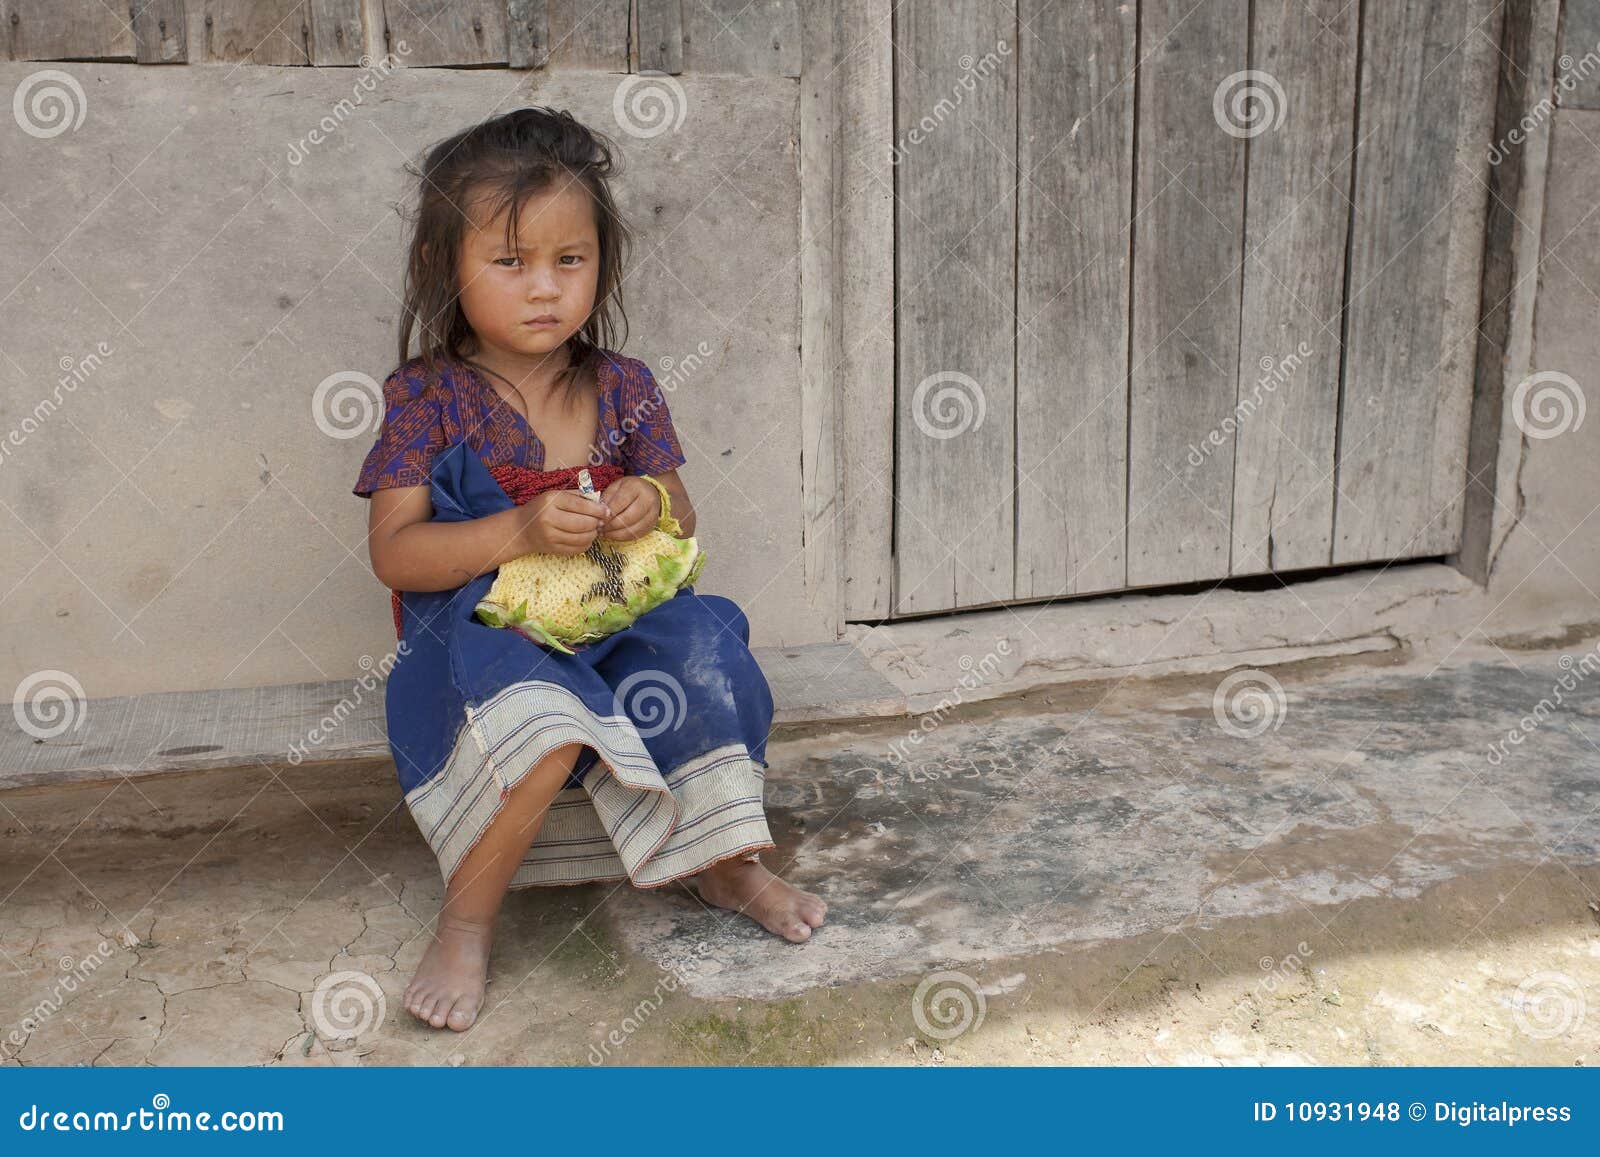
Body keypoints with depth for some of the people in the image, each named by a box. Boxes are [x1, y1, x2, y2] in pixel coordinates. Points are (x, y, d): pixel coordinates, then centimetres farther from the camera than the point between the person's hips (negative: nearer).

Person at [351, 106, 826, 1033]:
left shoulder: (625, 388, 6)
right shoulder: (428, 398, -5)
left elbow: (684, 521, 10)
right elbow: (392, 552, -12)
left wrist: (654, 505, -16)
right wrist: (518, 532, -27)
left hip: (616, 628, 4)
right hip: (484, 639, -4)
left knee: (700, 644, -25)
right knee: (539, 720, -36)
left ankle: (726, 860, -3)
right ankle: (468, 918, -13)